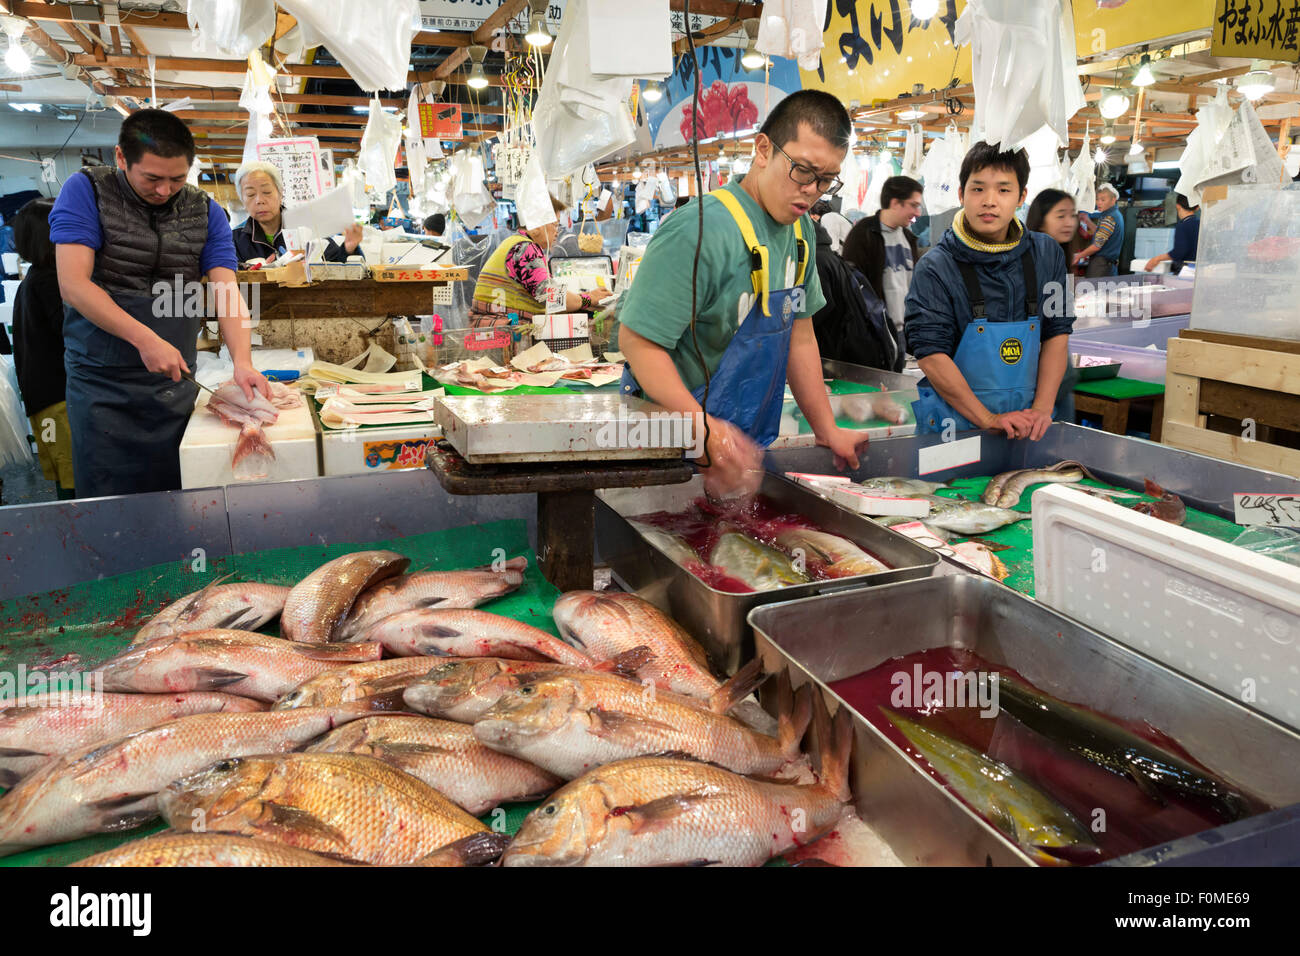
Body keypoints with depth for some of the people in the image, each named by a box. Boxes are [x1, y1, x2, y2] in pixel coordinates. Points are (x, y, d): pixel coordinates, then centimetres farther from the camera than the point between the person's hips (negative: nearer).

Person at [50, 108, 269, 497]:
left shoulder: (206, 212, 5)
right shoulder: (86, 191, -4)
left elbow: (226, 293, -4)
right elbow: (73, 285, -12)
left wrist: (242, 361, -21)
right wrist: (146, 340, -22)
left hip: (175, 383, 3)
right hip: (101, 383, -2)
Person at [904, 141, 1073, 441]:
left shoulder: (1047, 255, 6)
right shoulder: (935, 268, -9)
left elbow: (1057, 333, 7)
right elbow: (931, 357, -15)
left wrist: (1042, 408, -5)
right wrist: (989, 420, -17)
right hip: (951, 423, -3)